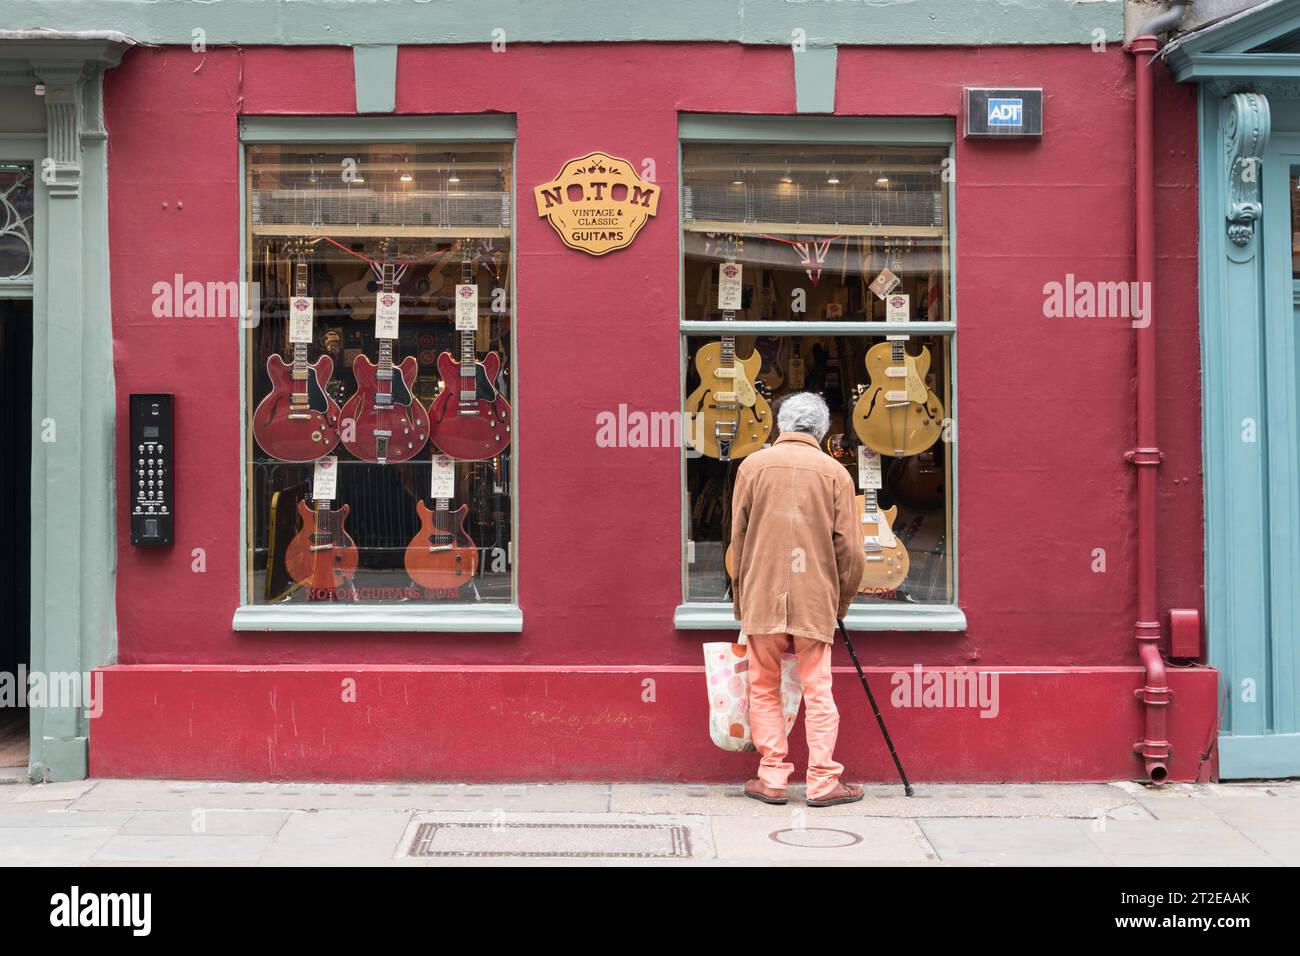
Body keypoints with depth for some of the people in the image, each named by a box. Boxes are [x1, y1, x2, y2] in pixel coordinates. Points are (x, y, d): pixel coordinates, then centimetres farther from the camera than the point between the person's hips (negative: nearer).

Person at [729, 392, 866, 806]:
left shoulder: (753, 466, 2)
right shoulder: (834, 472, 0)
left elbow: (737, 538, 6)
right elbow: (850, 548, 1)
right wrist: (841, 601, 14)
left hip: (762, 597, 1)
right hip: (815, 599, 0)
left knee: (764, 689, 11)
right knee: (818, 691, 6)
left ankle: (772, 779, 11)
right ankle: (823, 782, 6)